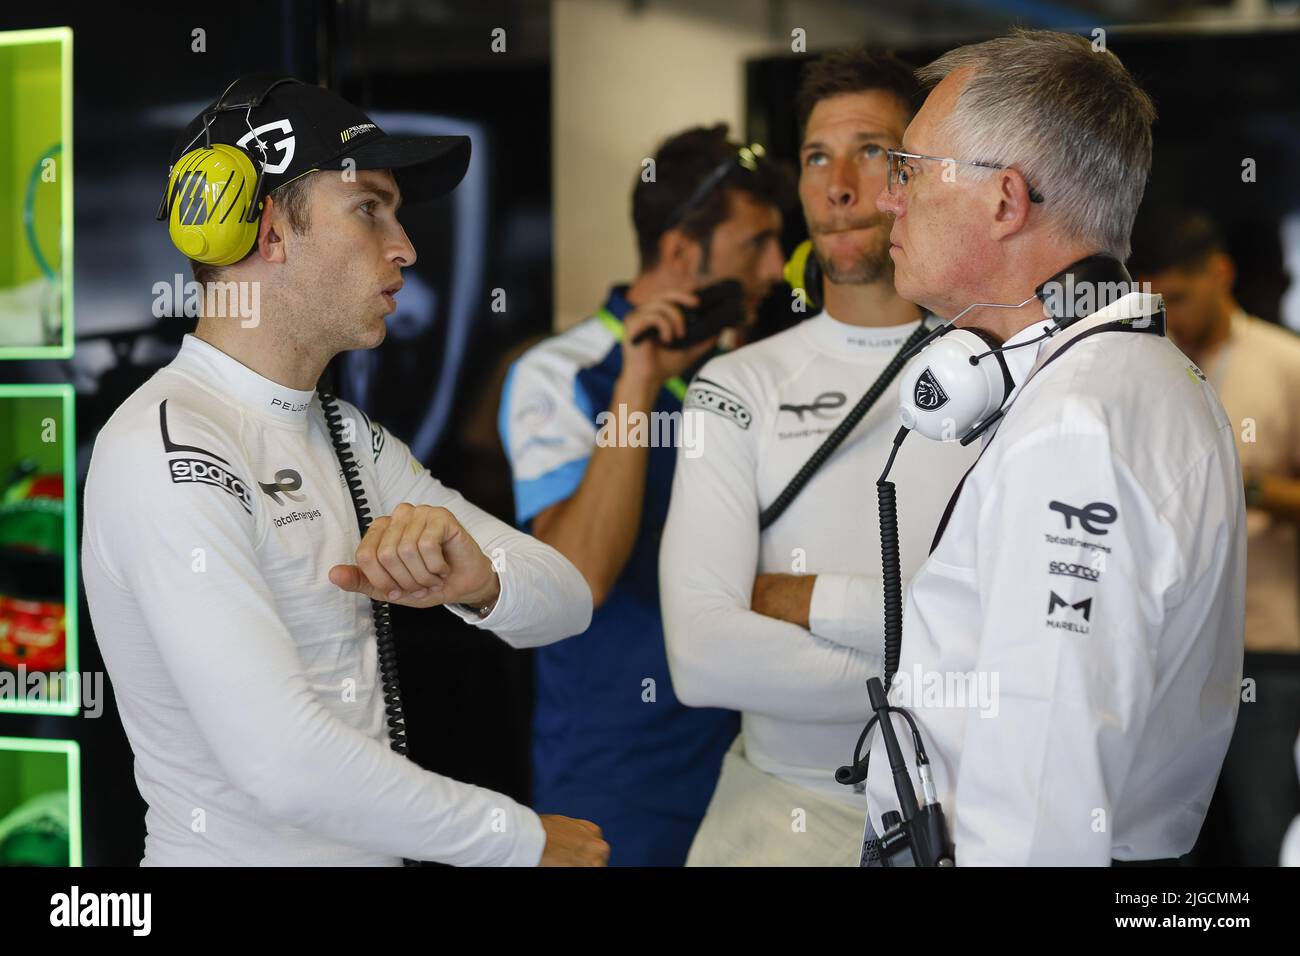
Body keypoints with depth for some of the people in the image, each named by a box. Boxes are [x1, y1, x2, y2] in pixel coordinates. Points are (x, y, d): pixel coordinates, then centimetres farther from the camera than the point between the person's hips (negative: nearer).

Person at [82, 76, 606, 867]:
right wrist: (526, 840, -18)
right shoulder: (167, 452, -20)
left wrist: (479, 582, -22)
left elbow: (565, 601, 0)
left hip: (372, 848, 8)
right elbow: (283, 763, -29)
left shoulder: (347, 437, 7)